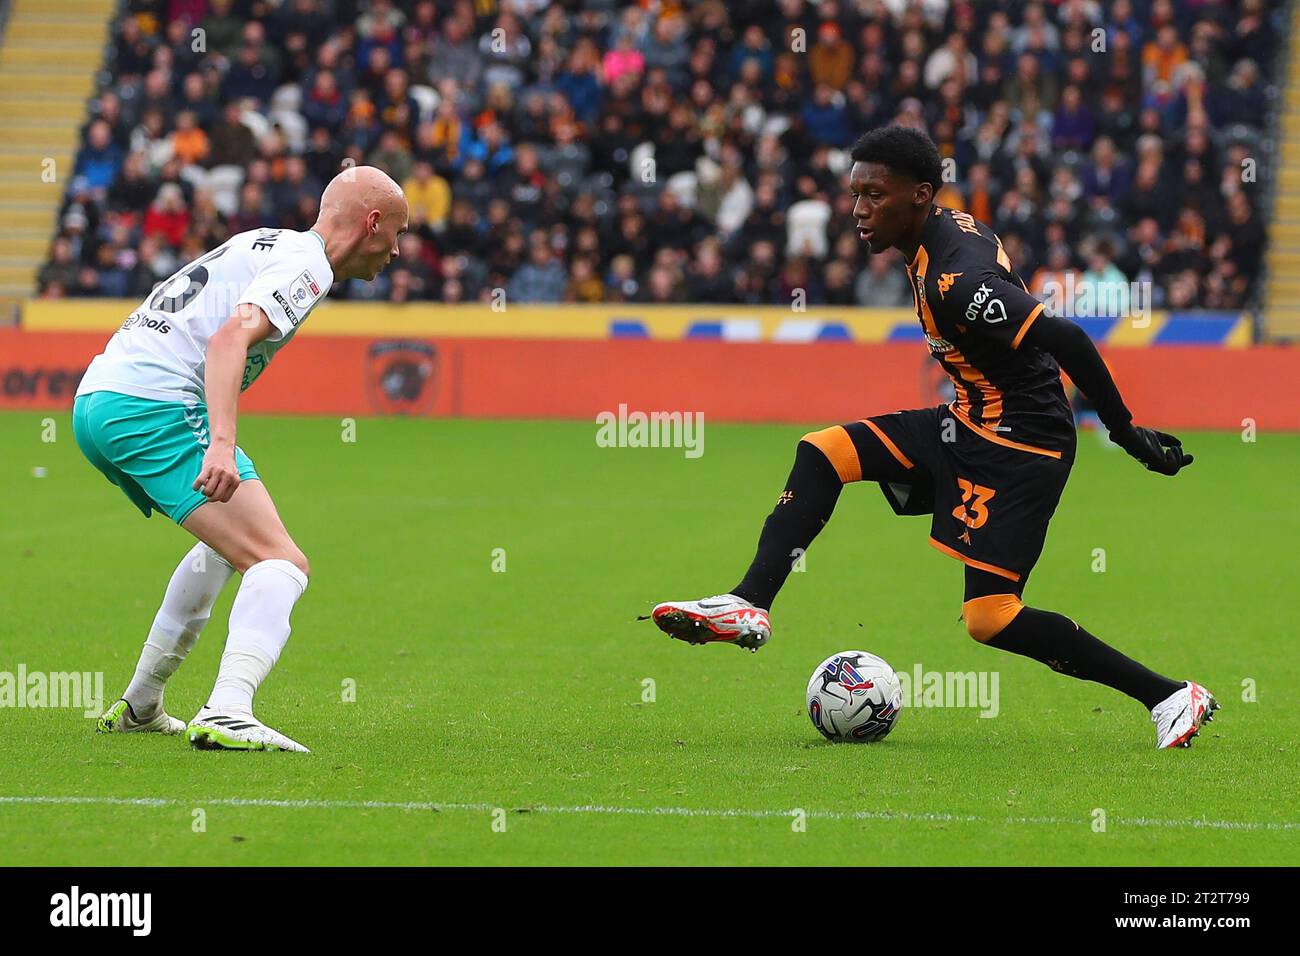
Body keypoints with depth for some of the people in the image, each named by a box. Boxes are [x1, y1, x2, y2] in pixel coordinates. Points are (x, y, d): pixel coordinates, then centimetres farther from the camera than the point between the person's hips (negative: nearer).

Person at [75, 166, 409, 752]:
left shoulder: (267, 244, 24)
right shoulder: (305, 265, -6)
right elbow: (231, 337, -22)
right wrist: (222, 444, -32)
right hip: (153, 407, -10)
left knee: (230, 543, 31)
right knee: (281, 564, -16)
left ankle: (139, 707, 35)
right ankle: (227, 715, -36)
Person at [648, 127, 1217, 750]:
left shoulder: (953, 283, -27)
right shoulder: (952, 228, 4)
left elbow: (1066, 340, -31)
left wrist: (1127, 434, -25)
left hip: (1018, 447, -10)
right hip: (968, 421, 10)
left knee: (989, 618, -11)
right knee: (821, 453, 5)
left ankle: (1171, 698, -3)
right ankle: (749, 606, 2)